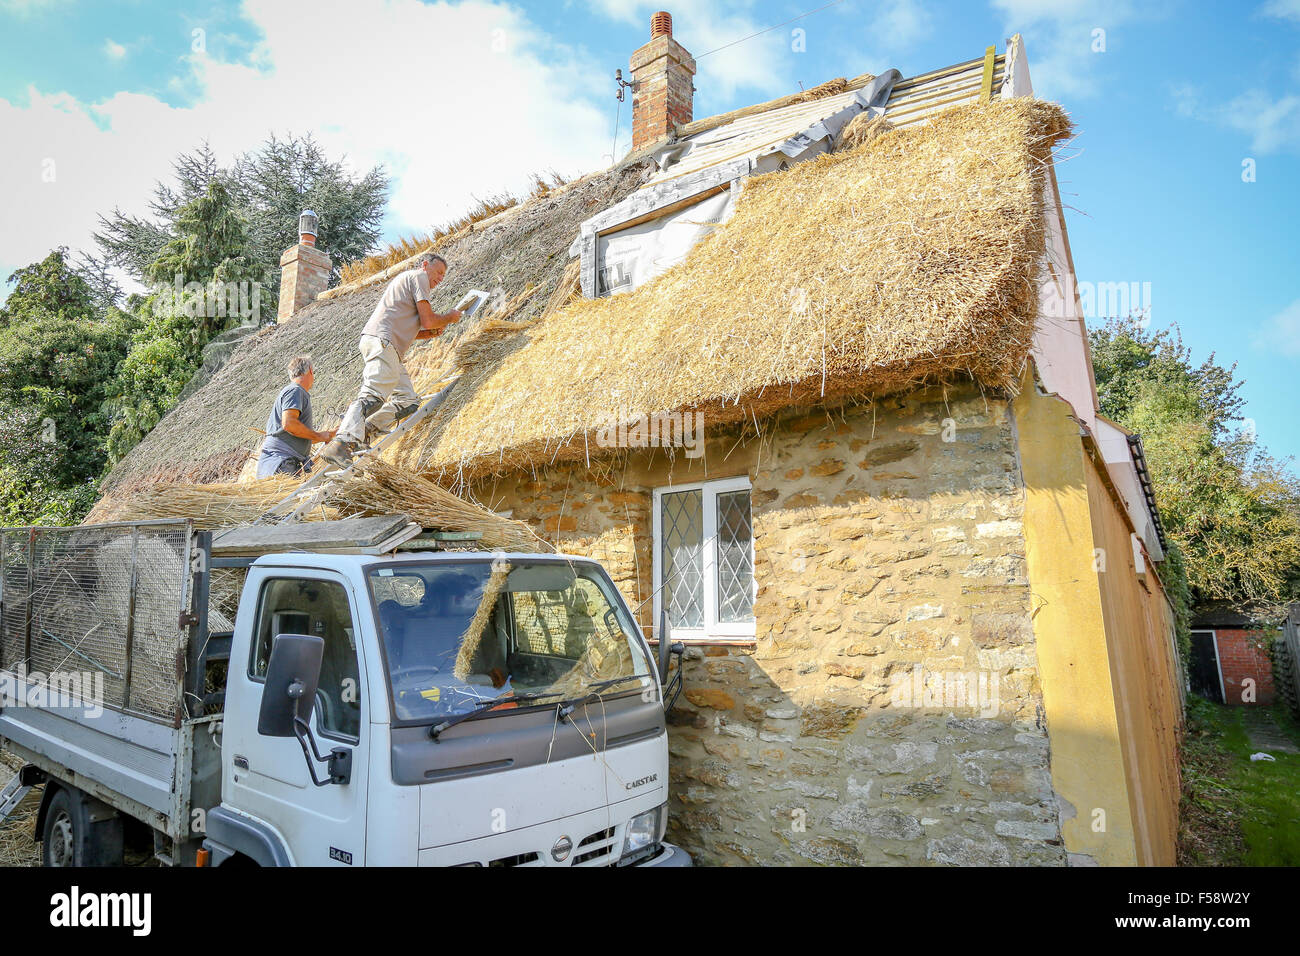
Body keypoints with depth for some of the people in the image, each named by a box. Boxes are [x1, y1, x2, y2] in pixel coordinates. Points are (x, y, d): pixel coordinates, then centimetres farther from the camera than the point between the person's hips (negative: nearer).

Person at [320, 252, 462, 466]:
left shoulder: (406, 279, 35)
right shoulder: (418, 276, 5)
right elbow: (427, 320, -5)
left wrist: (430, 333, 21)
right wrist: (450, 318, 13)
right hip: (382, 341, -10)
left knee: (408, 400, 3)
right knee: (372, 397, -24)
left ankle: (362, 433, -3)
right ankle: (340, 445, -36)